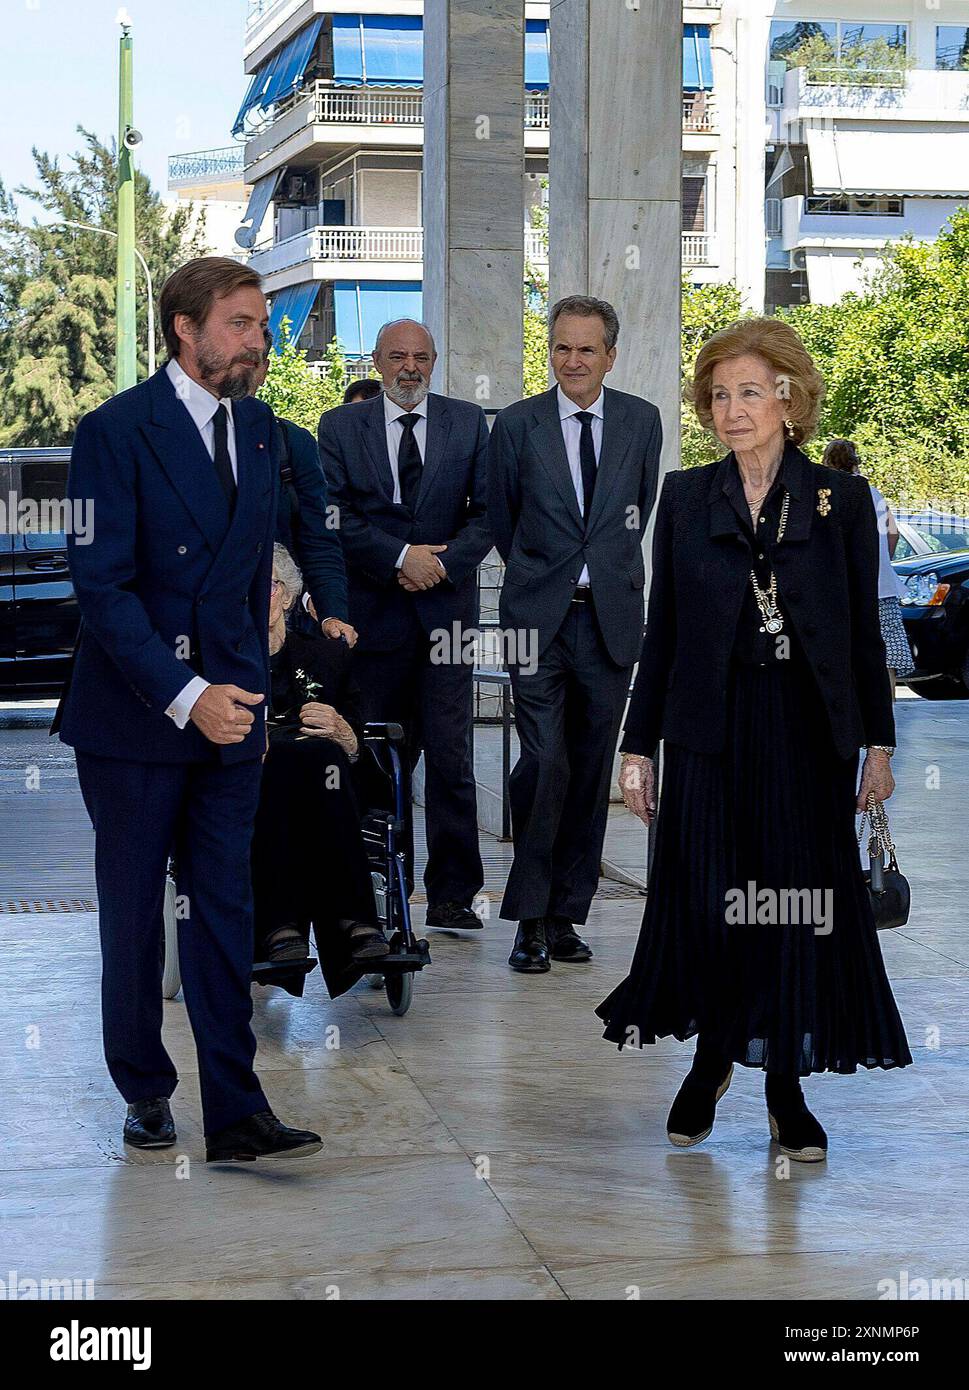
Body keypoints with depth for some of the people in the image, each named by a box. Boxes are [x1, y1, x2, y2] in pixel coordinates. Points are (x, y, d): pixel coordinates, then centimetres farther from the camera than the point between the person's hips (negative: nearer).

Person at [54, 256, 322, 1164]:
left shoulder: (257, 425, 10)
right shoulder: (117, 431, -11)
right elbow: (102, 587, -16)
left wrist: (252, 684, 14)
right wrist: (184, 696, -23)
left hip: (227, 707, 5)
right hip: (134, 716, -5)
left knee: (226, 916, 3)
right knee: (132, 917, 8)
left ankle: (234, 1112, 4)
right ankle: (145, 1095, 22)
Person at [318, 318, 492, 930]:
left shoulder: (469, 423, 9)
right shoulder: (340, 427, 7)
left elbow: (487, 512, 4)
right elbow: (336, 516, -2)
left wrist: (441, 564, -10)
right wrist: (401, 556, -13)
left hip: (446, 607, 0)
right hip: (374, 611, 0)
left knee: (450, 757, -5)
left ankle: (453, 893, 0)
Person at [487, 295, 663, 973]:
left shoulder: (641, 421, 6)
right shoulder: (517, 425, 0)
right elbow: (502, 519, 12)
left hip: (611, 618, 2)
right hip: (539, 617, -2)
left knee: (591, 770, 5)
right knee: (545, 762, -13)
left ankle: (565, 915, 13)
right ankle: (531, 919, -4)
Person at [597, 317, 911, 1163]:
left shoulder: (841, 500, 2)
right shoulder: (686, 499, 5)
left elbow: (863, 631, 4)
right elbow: (662, 630, 6)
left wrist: (878, 743, 1)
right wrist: (639, 744, 3)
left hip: (806, 729, -1)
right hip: (710, 729, 1)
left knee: (799, 901, 1)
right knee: (707, 899, 1)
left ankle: (786, 1086, 12)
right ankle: (712, 1059, 23)